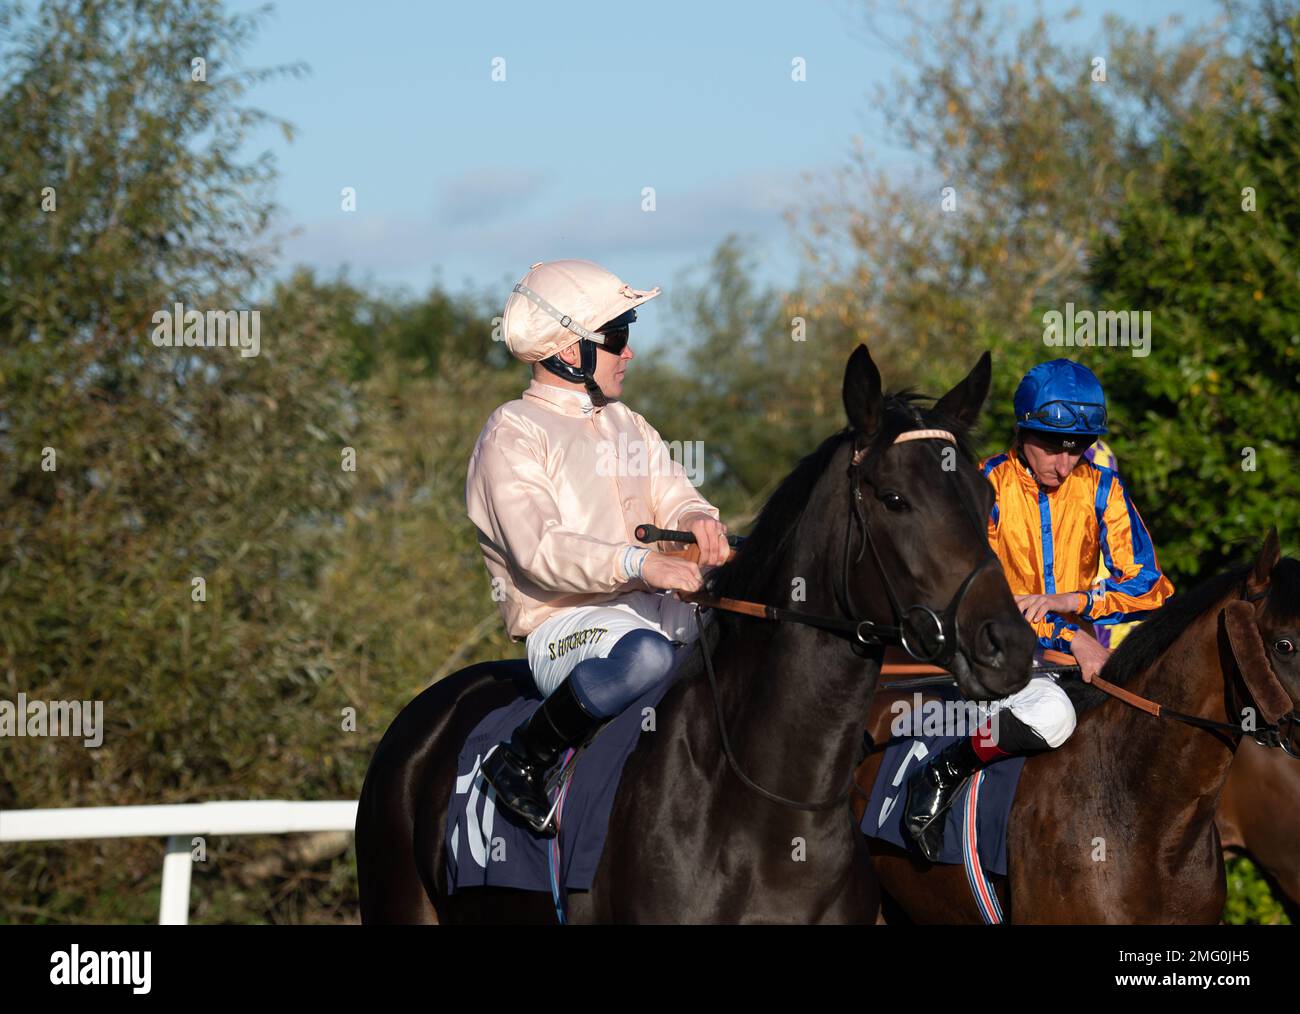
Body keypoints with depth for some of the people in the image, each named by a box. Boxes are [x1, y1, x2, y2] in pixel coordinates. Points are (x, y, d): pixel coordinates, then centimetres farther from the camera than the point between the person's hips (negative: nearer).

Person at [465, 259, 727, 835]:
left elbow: (672, 496, 17)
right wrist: (639, 564, -32)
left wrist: (697, 521, -10)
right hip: (561, 621, -8)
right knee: (645, 655, -39)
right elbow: (538, 550, -19)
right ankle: (521, 762, -20)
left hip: (650, 609, 8)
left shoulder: (627, 426, 22)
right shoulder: (513, 434, -6)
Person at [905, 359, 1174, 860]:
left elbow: (1147, 585, -3)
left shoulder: (1100, 488, 2)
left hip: (1083, 642, 5)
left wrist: (1069, 602, -23)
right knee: (1049, 715, -36)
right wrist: (1068, 636, -25)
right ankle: (943, 772, -14)